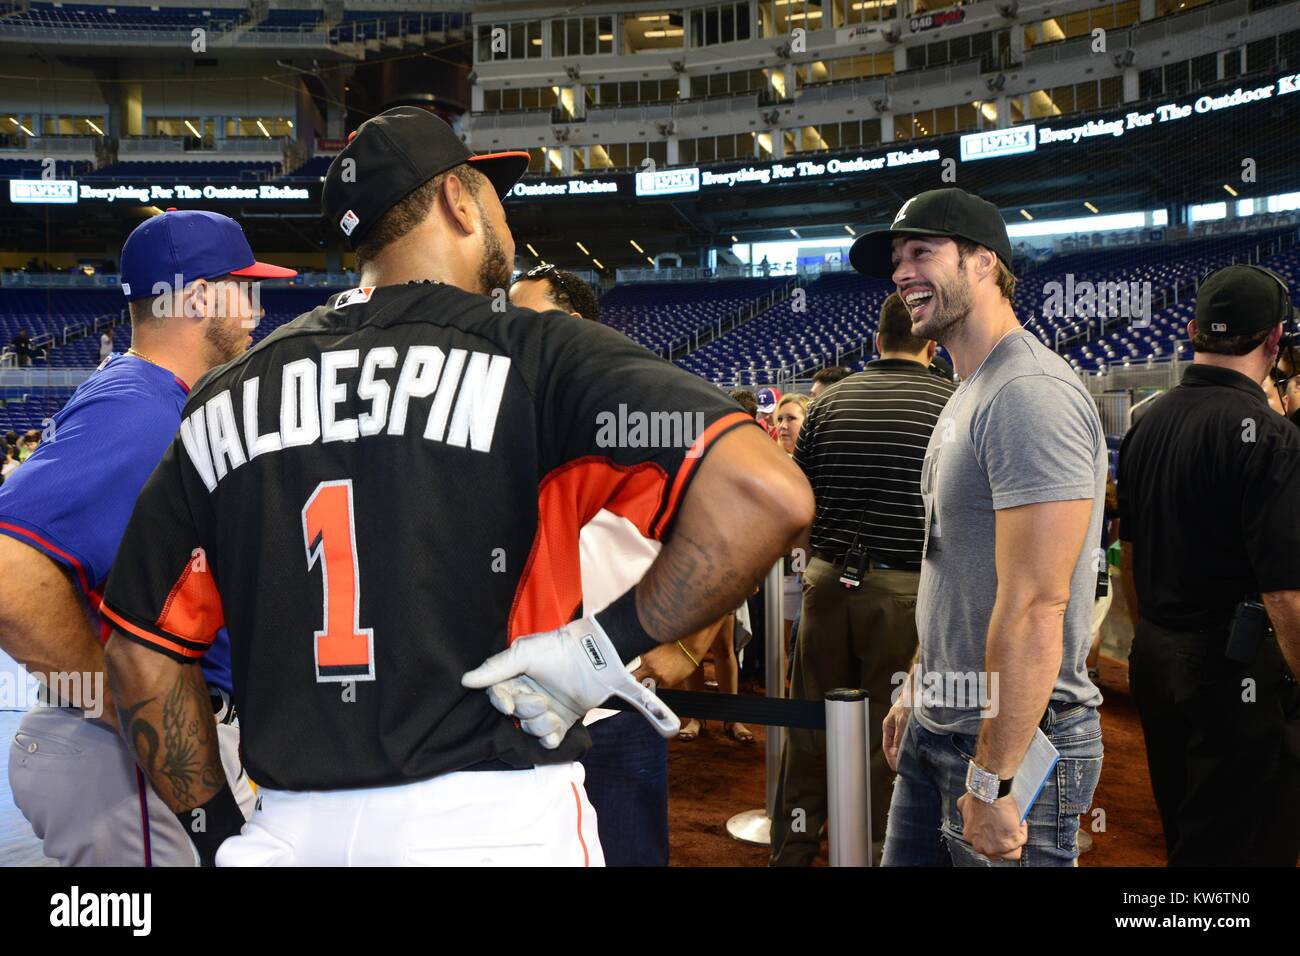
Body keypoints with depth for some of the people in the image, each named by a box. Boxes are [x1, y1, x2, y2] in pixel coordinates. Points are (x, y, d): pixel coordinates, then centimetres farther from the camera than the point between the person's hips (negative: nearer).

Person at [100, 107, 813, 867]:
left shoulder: (227, 395, 7)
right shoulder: (537, 354, -7)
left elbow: (143, 648, 11)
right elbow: (766, 495, -20)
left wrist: (219, 831, 17)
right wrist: (610, 641, -12)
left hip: (288, 829, 4)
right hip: (491, 822, -3)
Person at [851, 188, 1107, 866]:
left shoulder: (1029, 395, -21)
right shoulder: (968, 398, 13)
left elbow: (1035, 608, -26)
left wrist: (990, 782, -24)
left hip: (1015, 738, -9)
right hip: (937, 728, 9)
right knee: (903, 858, 18)